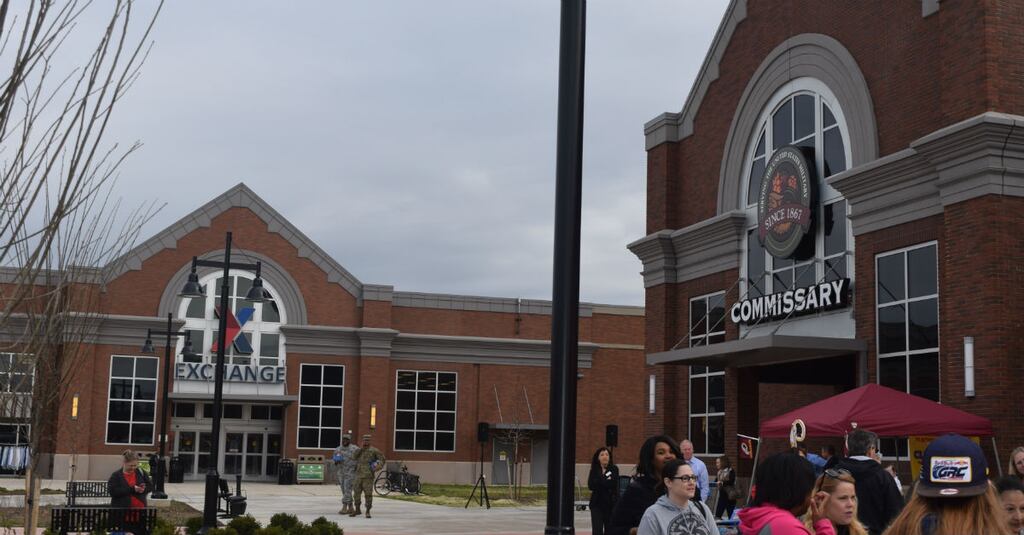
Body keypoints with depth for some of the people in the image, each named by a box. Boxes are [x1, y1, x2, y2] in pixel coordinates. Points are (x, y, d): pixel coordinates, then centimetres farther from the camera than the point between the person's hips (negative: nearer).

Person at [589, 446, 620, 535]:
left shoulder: (614, 469, -1)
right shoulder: (594, 470, 4)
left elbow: (613, 484, -15)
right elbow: (591, 485, -8)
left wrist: (599, 481, -10)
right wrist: (605, 479, -12)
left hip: (611, 504, -1)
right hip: (597, 504, 1)